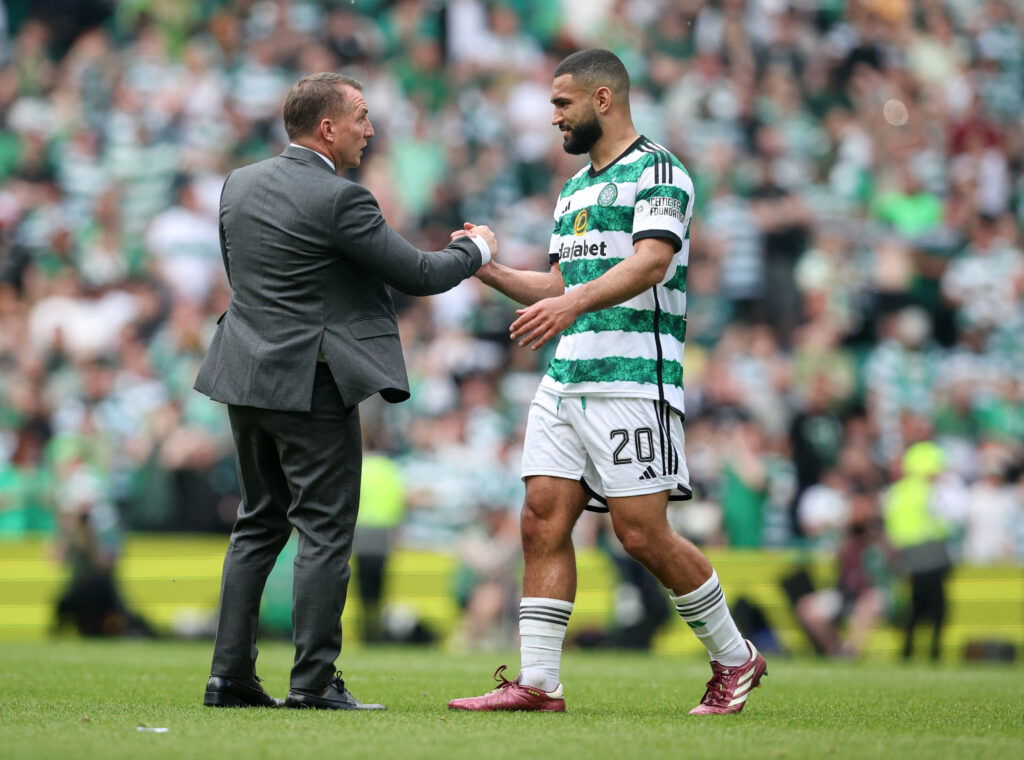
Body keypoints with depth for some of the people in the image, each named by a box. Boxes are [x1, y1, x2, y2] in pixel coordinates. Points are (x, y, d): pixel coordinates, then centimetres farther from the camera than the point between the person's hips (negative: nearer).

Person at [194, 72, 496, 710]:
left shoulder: (240, 184, 9)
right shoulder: (339, 199, -15)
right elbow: (420, 275, -10)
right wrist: (477, 249, 9)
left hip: (246, 377, 8)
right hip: (311, 384, -8)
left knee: (259, 526, 15)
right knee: (325, 532, -2)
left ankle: (231, 676, 12)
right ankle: (314, 683, -4)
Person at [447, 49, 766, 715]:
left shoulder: (657, 173, -6)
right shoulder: (575, 190, 22)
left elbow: (651, 262, -22)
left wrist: (575, 302, -35)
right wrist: (487, 268, 17)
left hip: (633, 379, -8)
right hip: (564, 379, 8)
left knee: (643, 533, -7)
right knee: (543, 523, -2)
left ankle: (735, 658, 10)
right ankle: (538, 682, -2)